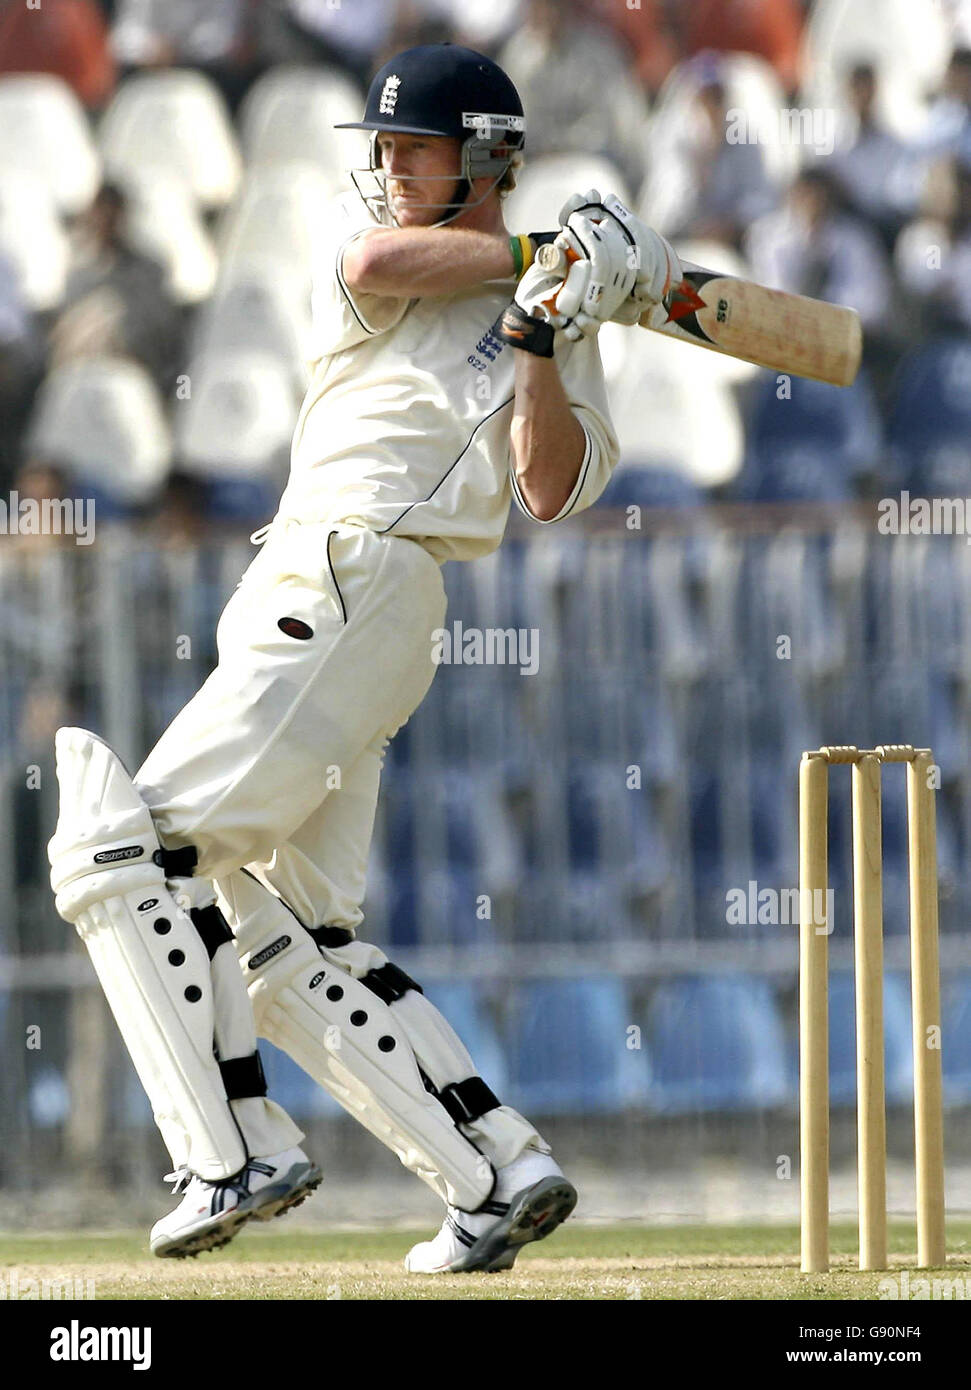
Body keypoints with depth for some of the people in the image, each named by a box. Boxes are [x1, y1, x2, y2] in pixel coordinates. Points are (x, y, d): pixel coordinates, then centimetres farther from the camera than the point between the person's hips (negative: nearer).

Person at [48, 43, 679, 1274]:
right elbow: (374, 264, -7)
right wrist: (534, 253, -5)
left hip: (356, 599, -8)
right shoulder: (365, 223, 18)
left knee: (126, 850, -18)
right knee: (291, 945, 6)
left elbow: (551, 492, -9)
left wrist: (543, 336, -19)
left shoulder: (557, 326, 4)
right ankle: (502, 1175, 6)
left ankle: (233, 1151, -20)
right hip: (296, 600, 8)